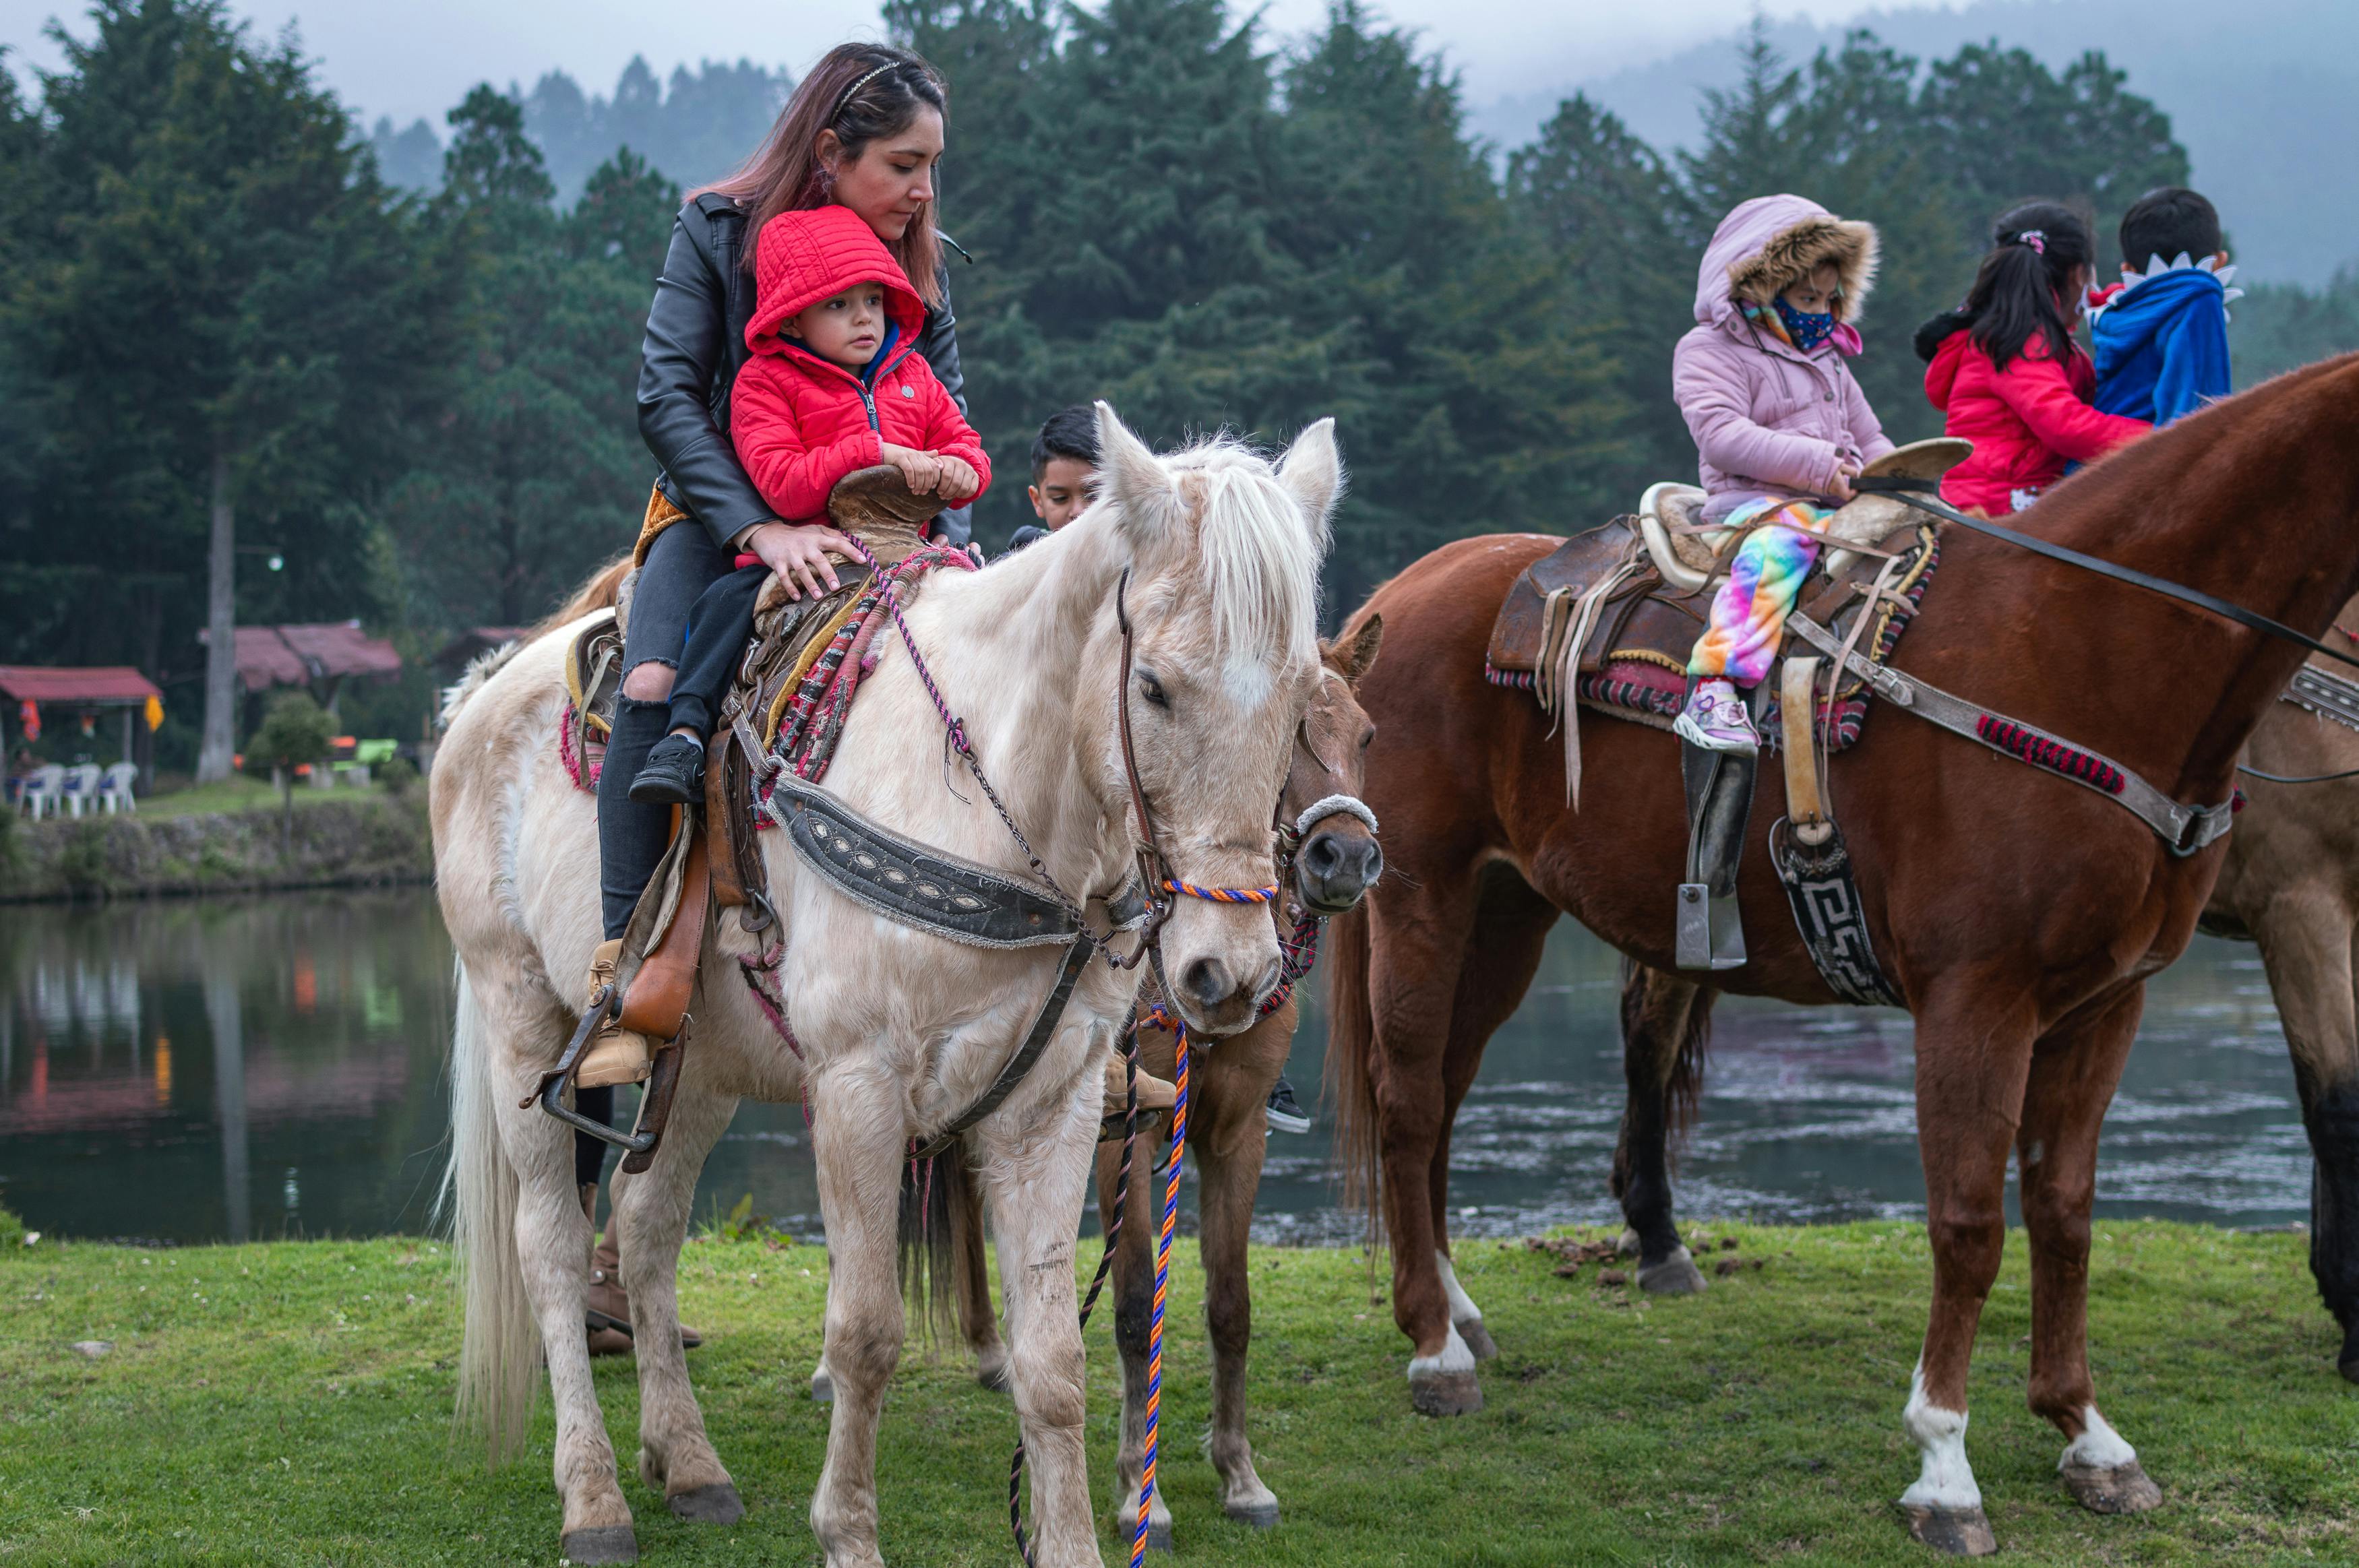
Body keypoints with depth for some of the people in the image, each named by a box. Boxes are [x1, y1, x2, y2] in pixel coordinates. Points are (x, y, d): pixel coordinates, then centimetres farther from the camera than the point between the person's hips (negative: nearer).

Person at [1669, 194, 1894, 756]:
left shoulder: (1827, 361, 29)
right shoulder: (1709, 351, 4)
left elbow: (1869, 439, 31)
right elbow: (1722, 436, -12)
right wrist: (1819, 465, -21)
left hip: (1839, 506, 8)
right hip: (1755, 501, -8)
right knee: (1778, 545, -39)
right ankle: (1713, 692, -52)